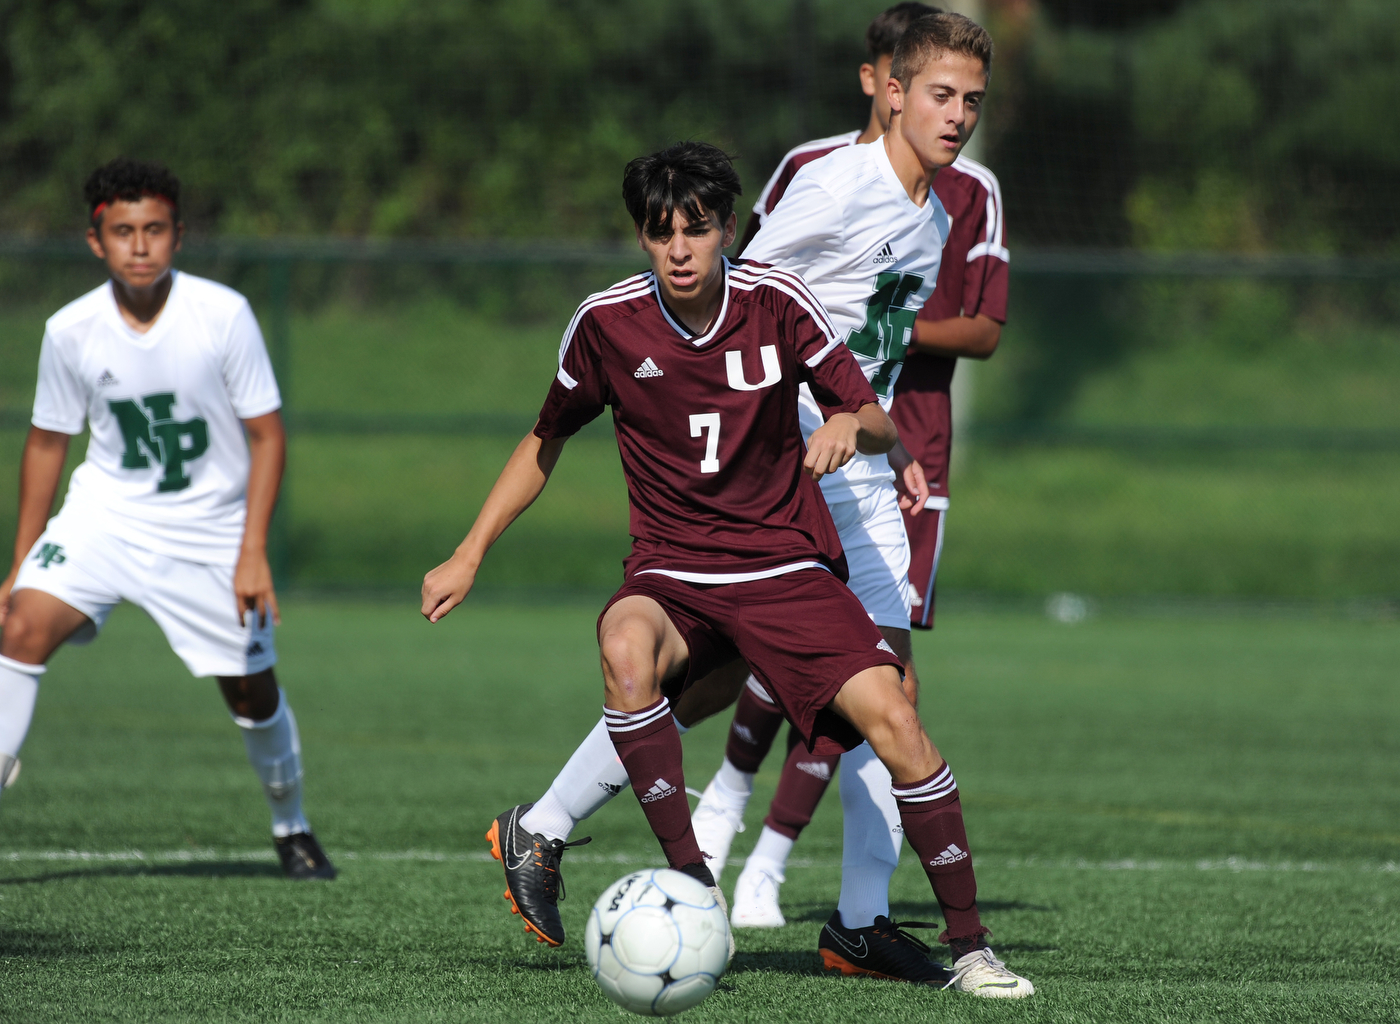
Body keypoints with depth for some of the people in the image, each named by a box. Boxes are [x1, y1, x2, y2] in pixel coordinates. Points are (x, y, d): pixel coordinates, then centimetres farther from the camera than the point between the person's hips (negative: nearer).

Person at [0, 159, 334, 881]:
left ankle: (291, 828, 30)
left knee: (252, 691, 5)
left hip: (210, 529, -1)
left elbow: (266, 434, -8)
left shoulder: (224, 314, -16)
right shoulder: (70, 331, -11)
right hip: (104, 513, 1)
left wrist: (253, 553, -15)